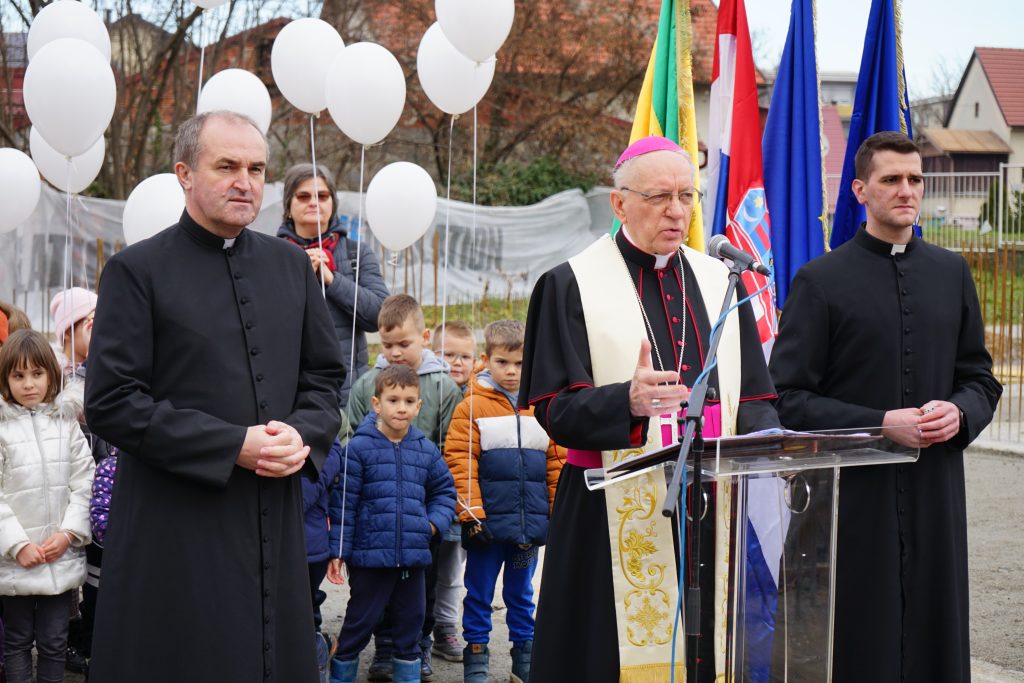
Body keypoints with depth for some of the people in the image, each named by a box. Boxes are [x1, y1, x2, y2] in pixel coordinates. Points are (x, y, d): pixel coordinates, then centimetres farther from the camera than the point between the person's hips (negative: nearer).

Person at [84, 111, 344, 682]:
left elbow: (325, 376, 16)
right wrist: (232, 446, -16)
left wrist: (303, 435, -7)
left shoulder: (291, 265, 11)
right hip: (177, 526, -5)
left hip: (277, 523, 5)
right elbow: (110, 403, -11)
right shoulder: (136, 271, -5)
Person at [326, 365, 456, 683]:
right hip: (370, 557, -4)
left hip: (414, 557, 4)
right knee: (359, 624, 6)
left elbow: (444, 490, 18)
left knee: (410, 624, 13)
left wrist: (435, 522, 0)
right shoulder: (359, 447, -8)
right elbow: (344, 503, -8)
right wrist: (338, 550, -10)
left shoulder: (427, 450, 6)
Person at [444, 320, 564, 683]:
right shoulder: (472, 407, -6)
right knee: (479, 594, 7)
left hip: (532, 524, 3)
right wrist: (471, 514, -13)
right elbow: (460, 463, -9)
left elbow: (557, 463, 8)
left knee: (522, 593, 15)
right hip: (488, 523, -3)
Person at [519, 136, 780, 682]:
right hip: (615, 522, -4)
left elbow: (754, 398, 13)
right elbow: (555, 409, -8)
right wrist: (628, 401, -26)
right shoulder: (570, 286, -1)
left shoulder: (719, 282, 13)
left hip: (713, 515, 4)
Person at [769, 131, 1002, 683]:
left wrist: (959, 412, -6)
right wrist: (880, 424, -15)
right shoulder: (821, 281, -3)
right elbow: (789, 400, -6)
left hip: (935, 497, 4)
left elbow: (980, 379, 16)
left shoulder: (951, 274, 10)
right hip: (852, 498, -4)